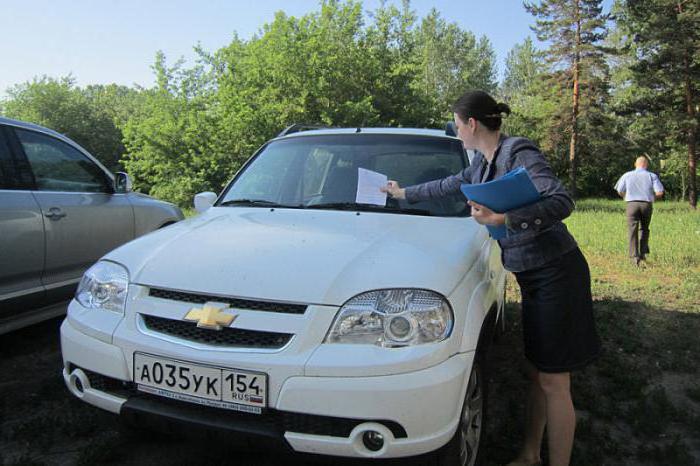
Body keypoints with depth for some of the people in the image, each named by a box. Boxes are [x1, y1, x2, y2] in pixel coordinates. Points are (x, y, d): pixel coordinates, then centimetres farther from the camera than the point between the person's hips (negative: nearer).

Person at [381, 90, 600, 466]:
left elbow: (562, 202, -25)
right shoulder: (483, 163, 12)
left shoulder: (518, 153, -16)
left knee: (552, 382, 0)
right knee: (535, 372, 17)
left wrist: (504, 217, -35)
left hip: (556, 274, -9)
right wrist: (405, 193, 38)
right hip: (532, 276, 9)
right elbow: (449, 185, 28)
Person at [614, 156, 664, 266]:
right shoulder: (652, 176, 4)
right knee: (644, 229, 19)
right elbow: (660, 192, -4)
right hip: (647, 204, 1)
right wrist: (652, 196, 17)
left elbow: (620, 192, 4)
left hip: (632, 204, -1)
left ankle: (635, 256, -8)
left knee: (632, 231, 0)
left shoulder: (627, 175, 5)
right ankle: (643, 252, 18)